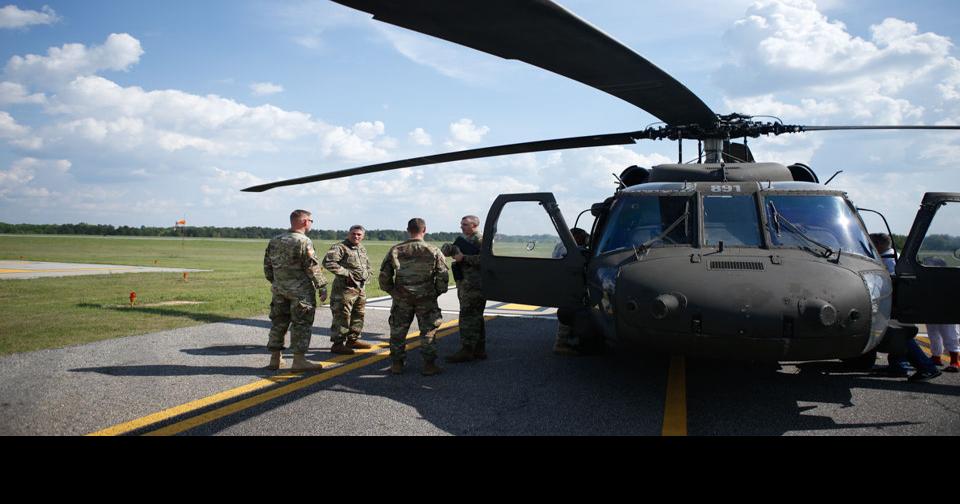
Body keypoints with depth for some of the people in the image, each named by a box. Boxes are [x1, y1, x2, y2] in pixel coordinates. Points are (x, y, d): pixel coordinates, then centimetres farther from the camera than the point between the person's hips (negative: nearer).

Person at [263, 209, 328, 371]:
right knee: (301, 324, 0)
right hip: (301, 291, -7)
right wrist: (322, 287, -9)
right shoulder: (304, 242, -15)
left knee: (278, 322, 14)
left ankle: (274, 359, 19)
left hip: (279, 290, 7)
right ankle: (299, 361, 1)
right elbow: (313, 268, -16)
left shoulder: (274, 241, 8)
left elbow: (267, 266, 13)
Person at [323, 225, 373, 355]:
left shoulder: (362, 250, 17)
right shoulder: (340, 248, -10)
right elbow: (328, 262, -23)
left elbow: (367, 265, 32)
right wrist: (346, 273, -21)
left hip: (361, 288, 9)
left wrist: (366, 277, 13)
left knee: (358, 316, 15)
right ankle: (337, 344, -2)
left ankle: (353, 340, 28)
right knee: (342, 316, -7)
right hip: (345, 287, -9)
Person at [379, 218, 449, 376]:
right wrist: (437, 292, 9)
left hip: (401, 299, 1)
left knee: (398, 331, 13)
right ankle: (429, 365, 9)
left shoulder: (395, 250, -3)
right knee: (428, 332, 8)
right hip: (426, 299, -1)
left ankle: (397, 364, 17)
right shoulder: (433, 251, -7)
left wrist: (392, 292, 15)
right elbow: (443, 276, -6)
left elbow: (384, 275, 1)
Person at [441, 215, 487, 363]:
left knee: (468, 316, -11)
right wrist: (450, 249, 3)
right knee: (476, 317, 13)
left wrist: (463, 258, -22)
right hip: (466, 284, 10)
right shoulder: (465, 240, 20)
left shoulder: (481, 240, -11)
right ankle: (479, 350, 20)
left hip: (474, 285, -10)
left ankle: (467, 351, -9)